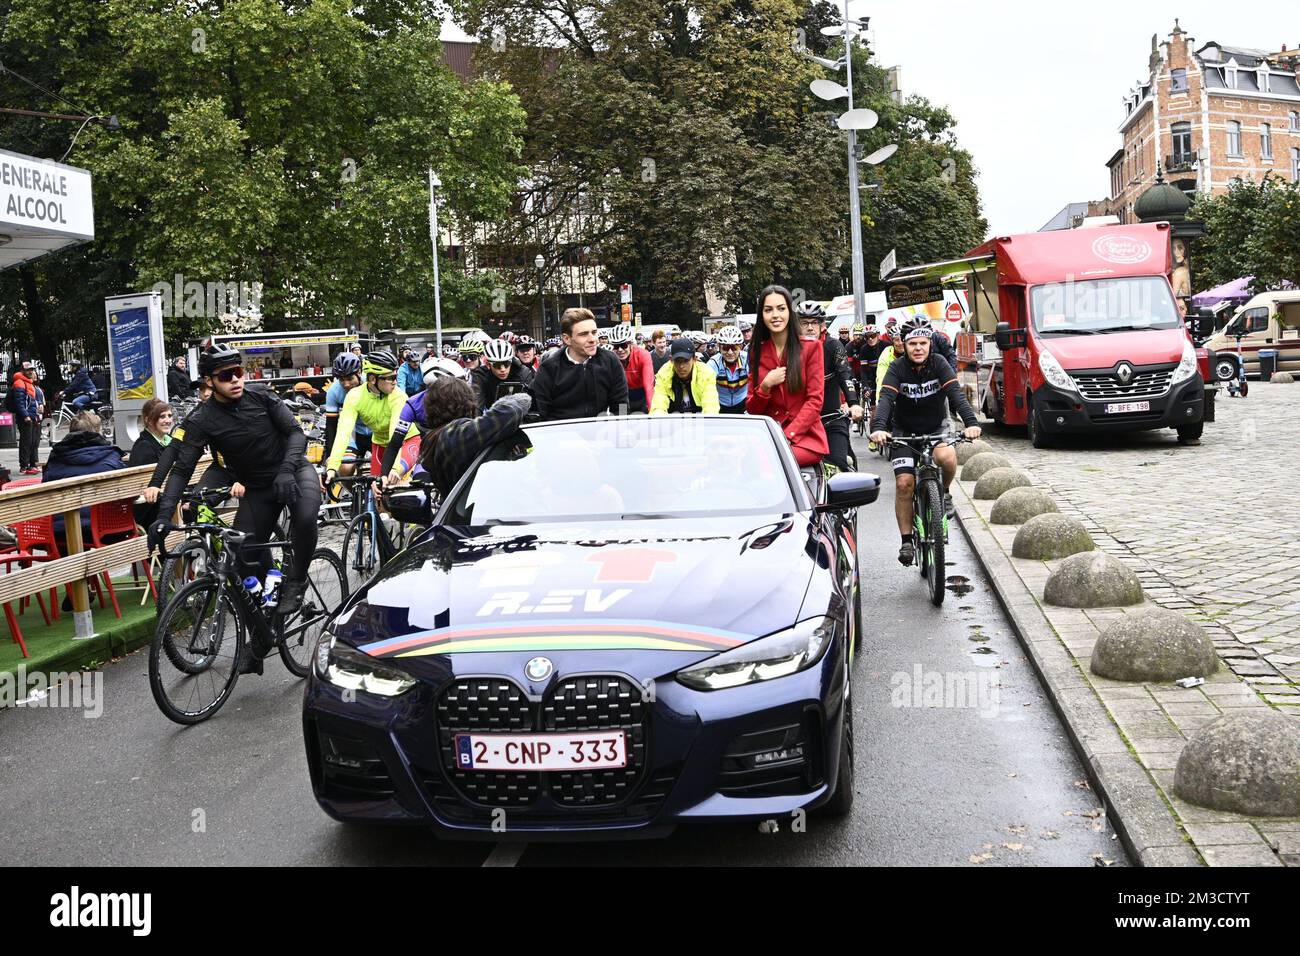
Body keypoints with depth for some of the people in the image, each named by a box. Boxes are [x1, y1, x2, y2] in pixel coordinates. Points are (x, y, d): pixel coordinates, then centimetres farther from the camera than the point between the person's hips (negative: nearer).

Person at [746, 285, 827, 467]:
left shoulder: (810, 347, 2)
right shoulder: (757, 352, 11)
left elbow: (815, 401, -4)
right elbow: (751, 409, 10)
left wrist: (787, 436, -15)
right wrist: (766, 386, -10)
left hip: (805, 435, -3)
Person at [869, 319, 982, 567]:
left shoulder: (939, 364, -13)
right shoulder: (897, 369, -15)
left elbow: (956, 394, -24)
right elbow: (885, 399, -29)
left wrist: (971, 423, -41)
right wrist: (878, 428, -48)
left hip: (936, 427, 0)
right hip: (904, 431, 0)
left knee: (947, 456, -32)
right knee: (904, 483, -12)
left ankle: (944, 492, 0)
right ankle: (907, 541, 2)